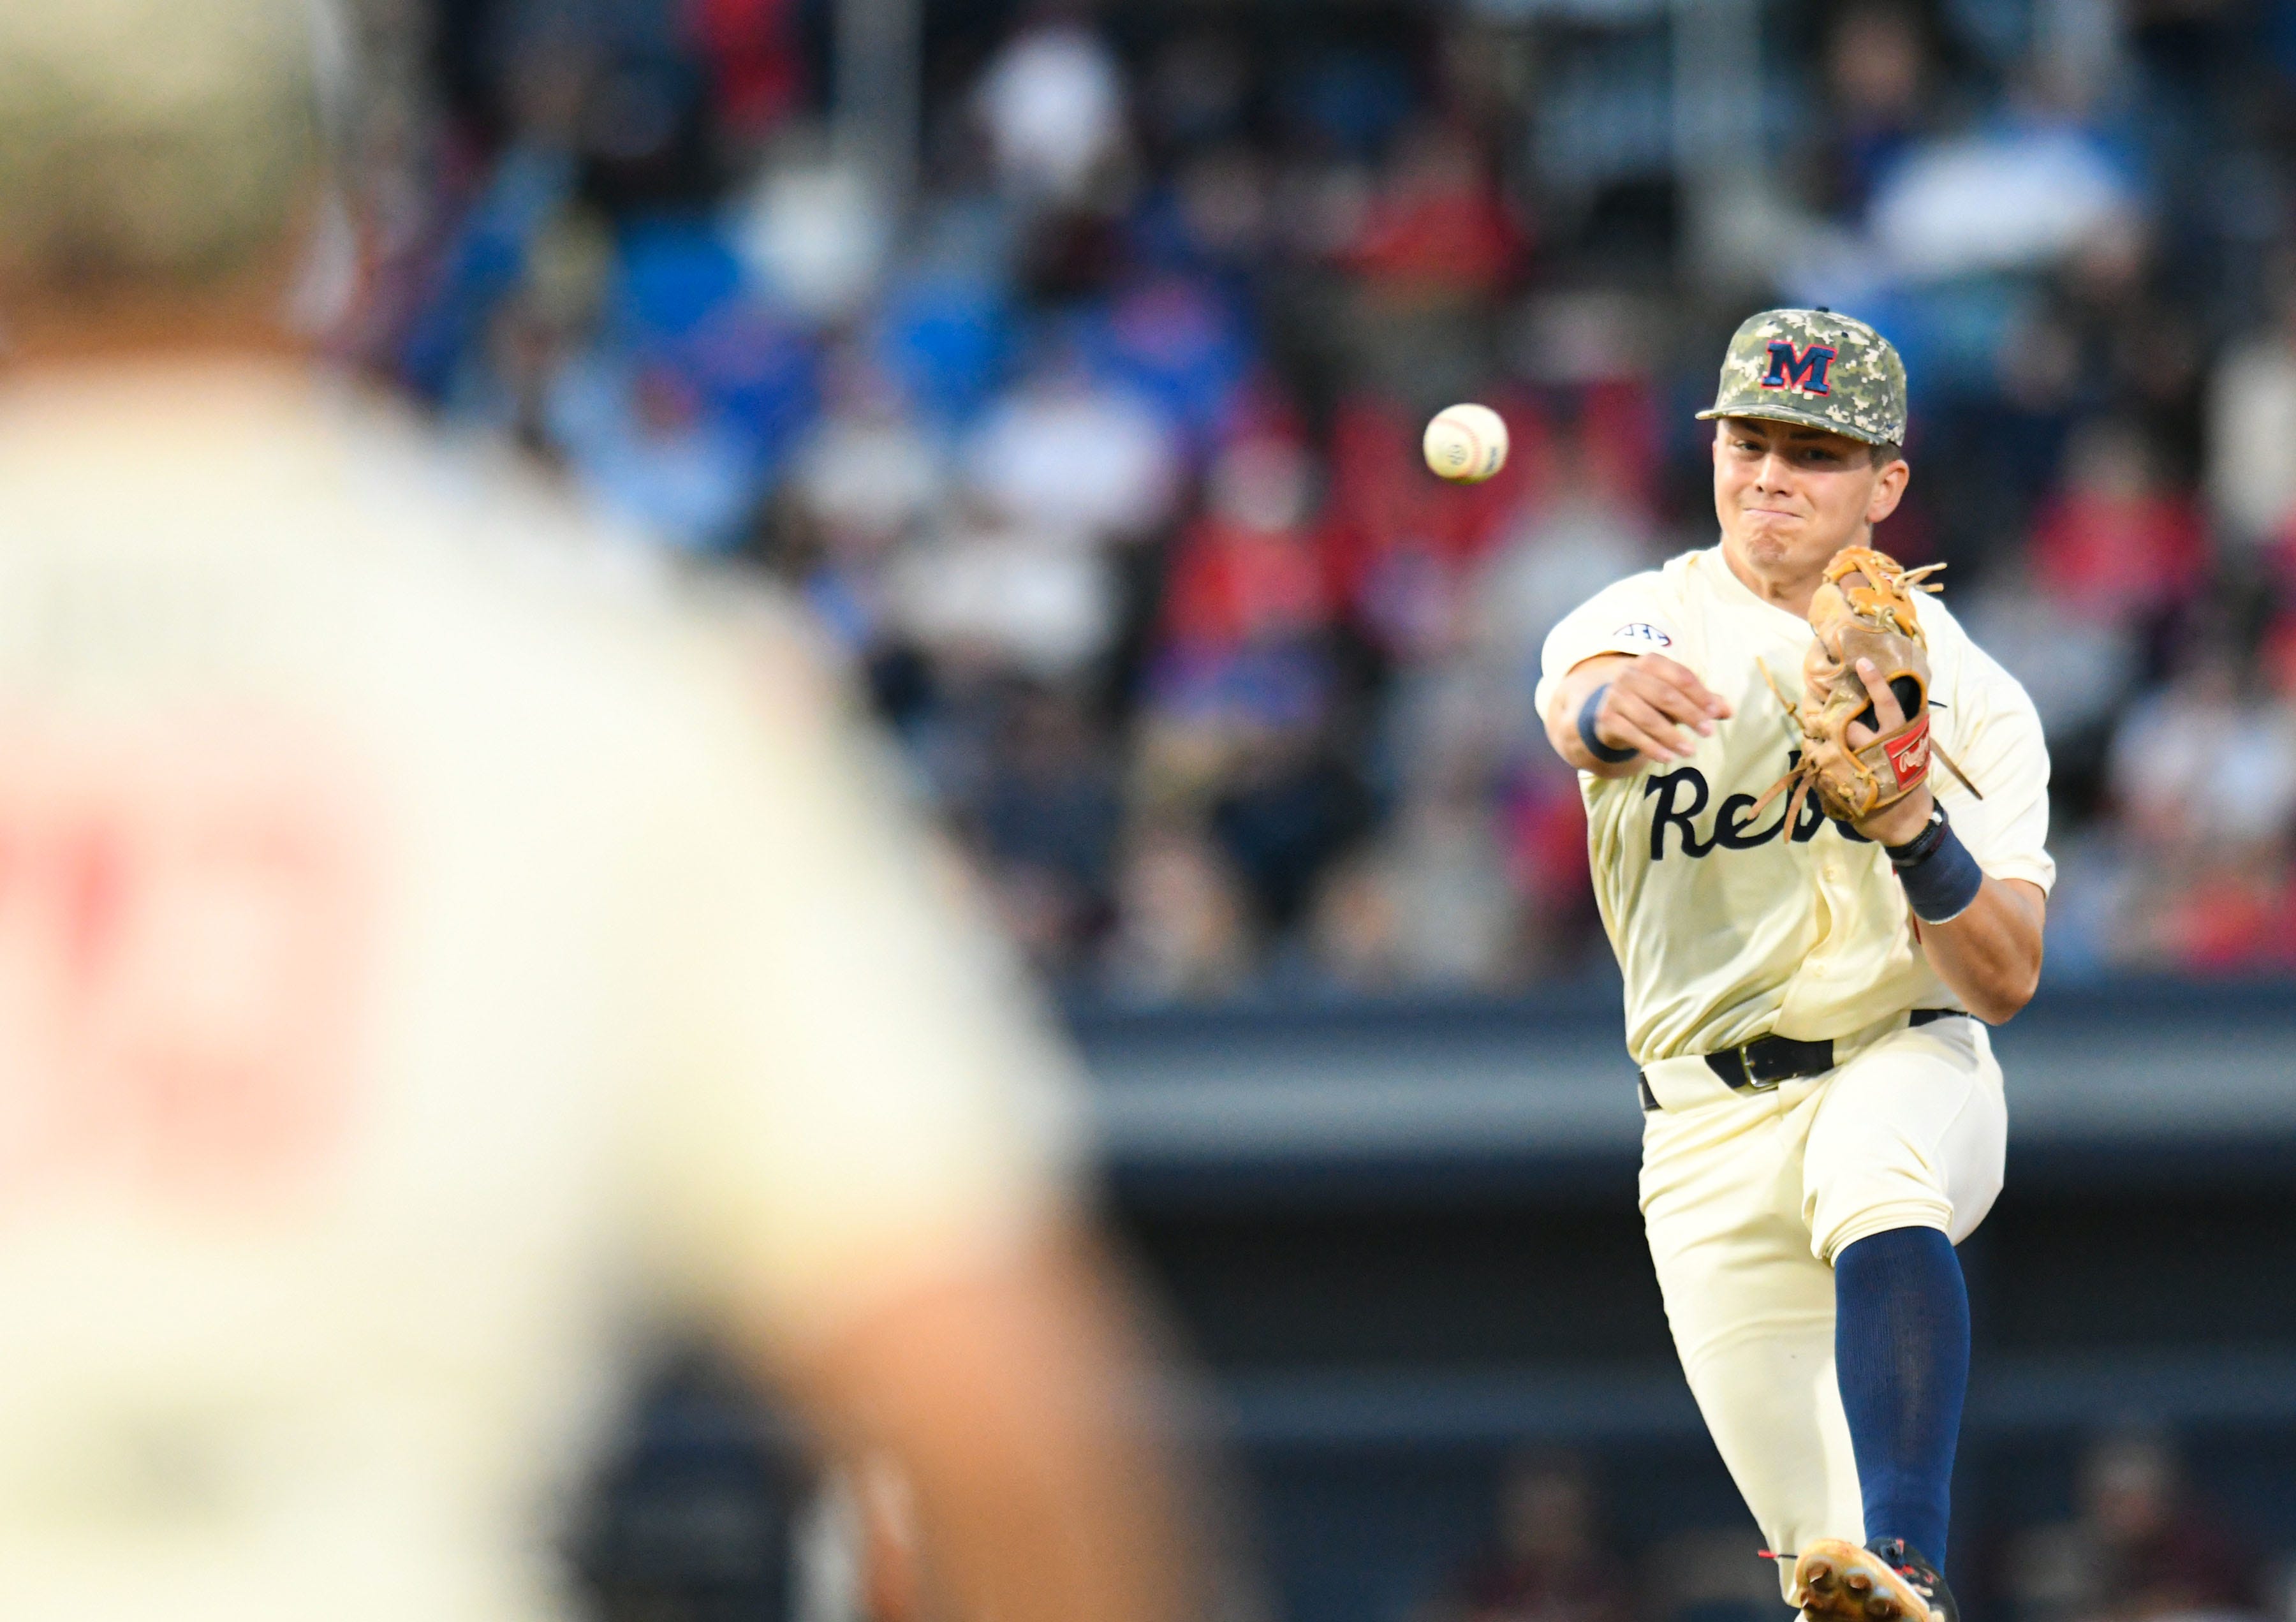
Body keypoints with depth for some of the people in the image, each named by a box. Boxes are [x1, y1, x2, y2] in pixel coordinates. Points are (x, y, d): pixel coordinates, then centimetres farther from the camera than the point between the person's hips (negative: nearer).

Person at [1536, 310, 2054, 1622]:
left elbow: (2005, 985, -7)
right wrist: (1615, 709, -50)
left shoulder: (1971, 694, 1)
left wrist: (1916, 833, -26)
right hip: (1711, 1134, 2)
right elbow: (1580, 705, -25)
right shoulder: (1650, 622, 2)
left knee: (1874, 1178, -38)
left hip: (1908, 1064, -2)